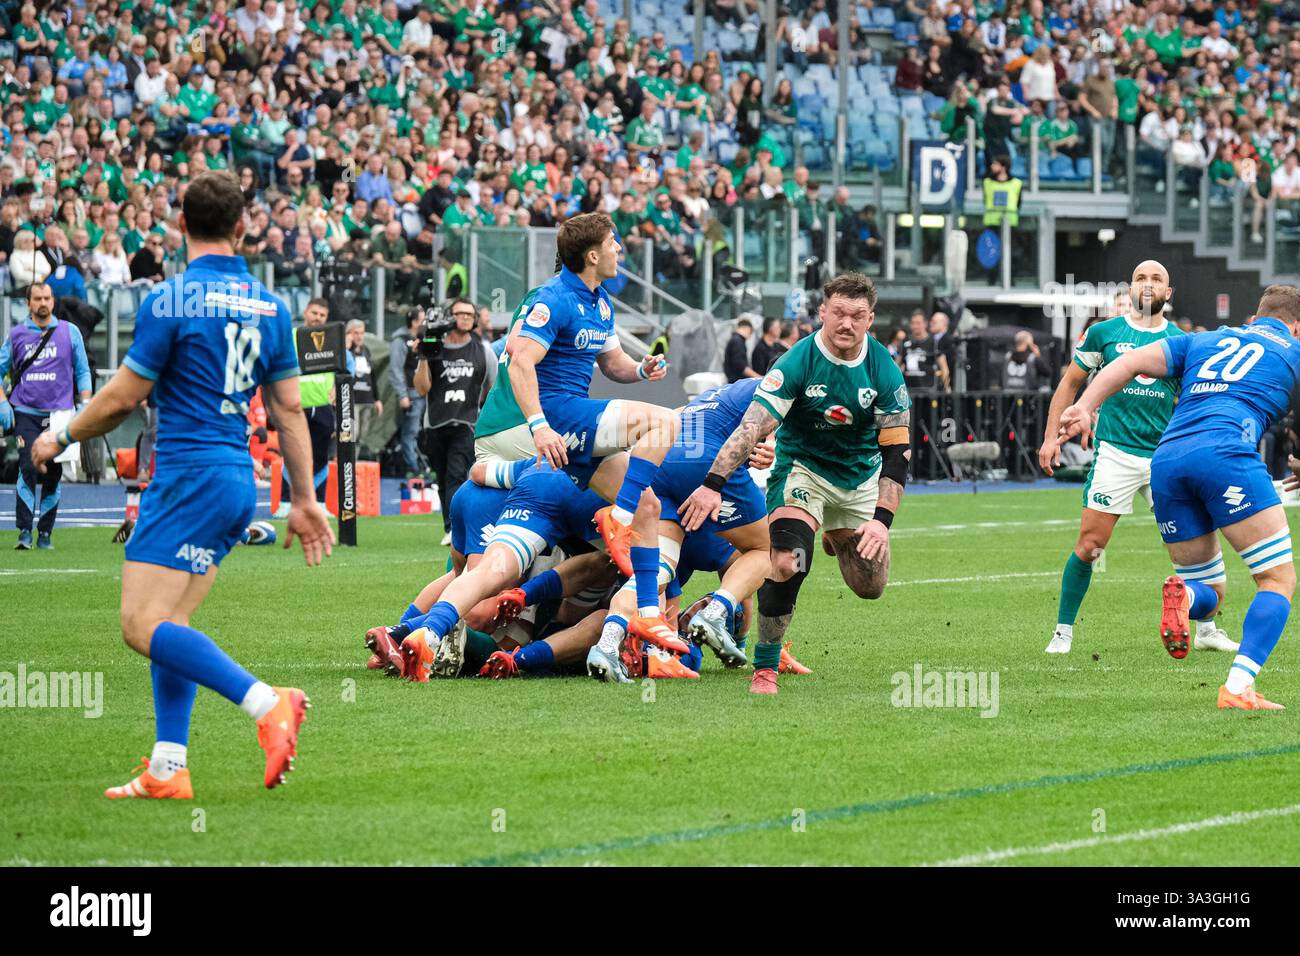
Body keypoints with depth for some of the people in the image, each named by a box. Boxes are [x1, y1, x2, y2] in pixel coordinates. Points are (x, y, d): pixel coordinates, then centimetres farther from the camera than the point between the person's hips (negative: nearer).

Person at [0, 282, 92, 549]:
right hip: (25, 413, -1)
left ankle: (45, 533, 12)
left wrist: (85, 404, 0)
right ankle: (24, 531, -13)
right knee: (29, 468, -15)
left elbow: (83, 371, 11)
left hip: (59, 414, 1)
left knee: (52, 475, 3)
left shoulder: (69, 332, 7)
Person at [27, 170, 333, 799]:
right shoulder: (269, 306, 10)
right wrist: (305, 500, 17)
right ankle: (167, 771, 9)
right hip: (239, 482, 8)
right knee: (170, 626, 14)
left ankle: (265, 703, -27)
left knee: (143, 626, -12)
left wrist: (61, 439, 10)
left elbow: (123, 397, -6)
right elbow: (289, 407, 13)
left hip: (189, 477, -8)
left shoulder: (171, 300, -10)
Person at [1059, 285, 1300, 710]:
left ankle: (1182, 595, -19)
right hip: (1226, 452, -5)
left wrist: (1085, 408, 9)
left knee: (1210, 594, 18)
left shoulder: (1204, 341, 29)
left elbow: (1129, 362, 17)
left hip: (1167, 458, 5)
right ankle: (1238, 687, -19)